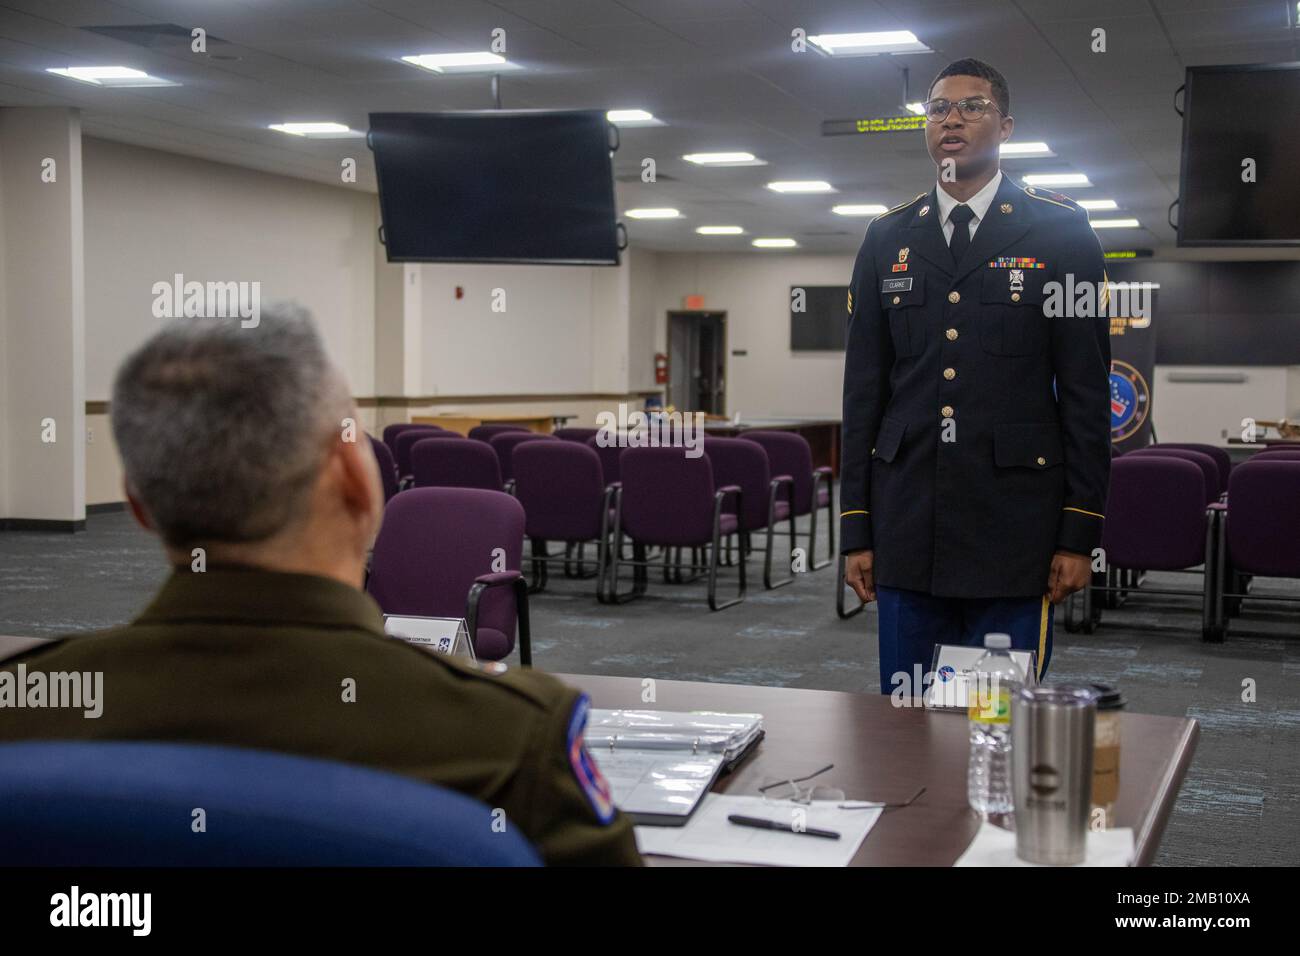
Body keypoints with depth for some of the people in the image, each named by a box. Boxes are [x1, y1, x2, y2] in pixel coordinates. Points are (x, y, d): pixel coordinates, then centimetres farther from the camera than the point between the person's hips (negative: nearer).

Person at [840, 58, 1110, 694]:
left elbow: (1085, 388, -1)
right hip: (907, 528, 3)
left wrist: (1080, 533, -6)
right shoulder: (887, 238, 11)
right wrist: (856, 529, 6)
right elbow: (864, 390, 10)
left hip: (1014, 528, -3)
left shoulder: (1059, 231, 2)